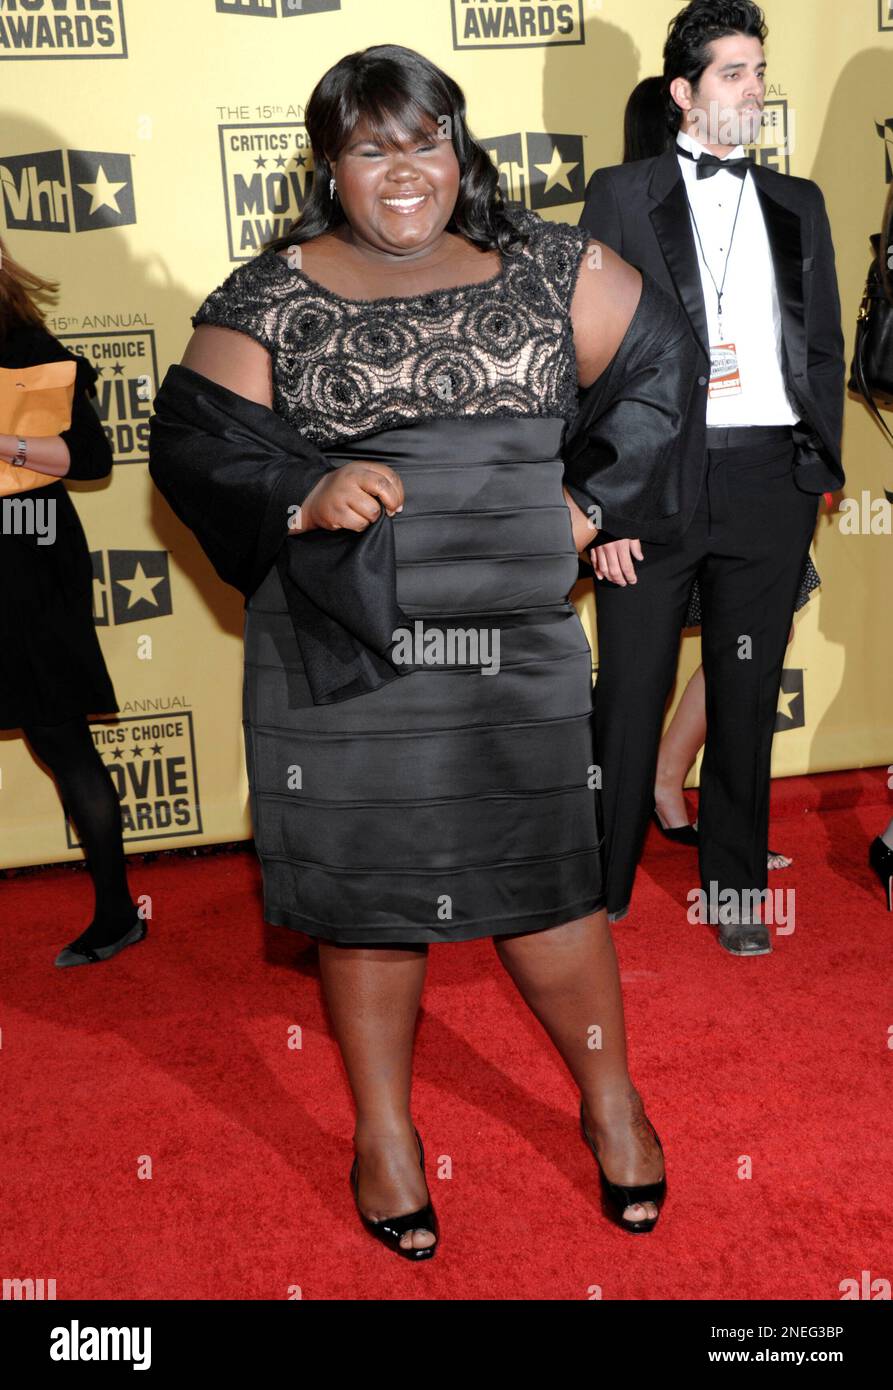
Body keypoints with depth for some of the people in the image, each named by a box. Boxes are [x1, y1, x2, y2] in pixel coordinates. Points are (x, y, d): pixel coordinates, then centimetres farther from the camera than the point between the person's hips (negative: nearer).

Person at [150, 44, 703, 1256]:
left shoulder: (543, 267, 8)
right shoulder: (270, 295, 2)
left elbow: (659, 362, 12)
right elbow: (191, 436, -3)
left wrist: (590, 502, 3)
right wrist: (302, 498, -20)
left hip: (516, 649, 1)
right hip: (341, 660, -1)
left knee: (544, 876, 8)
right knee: (364, 891, 9)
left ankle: (612, 1101, 33)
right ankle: (384, 1132, 31)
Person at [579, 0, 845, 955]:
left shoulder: (798, 204, 16)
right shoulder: (622, 195, 5)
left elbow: (825, 349, 17)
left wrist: (821, 472, 7)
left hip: (769, 480, 3)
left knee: (747, 697, 10)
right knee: (630, 695, 3)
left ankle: (733, 892, 25)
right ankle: (601, 888, 20)